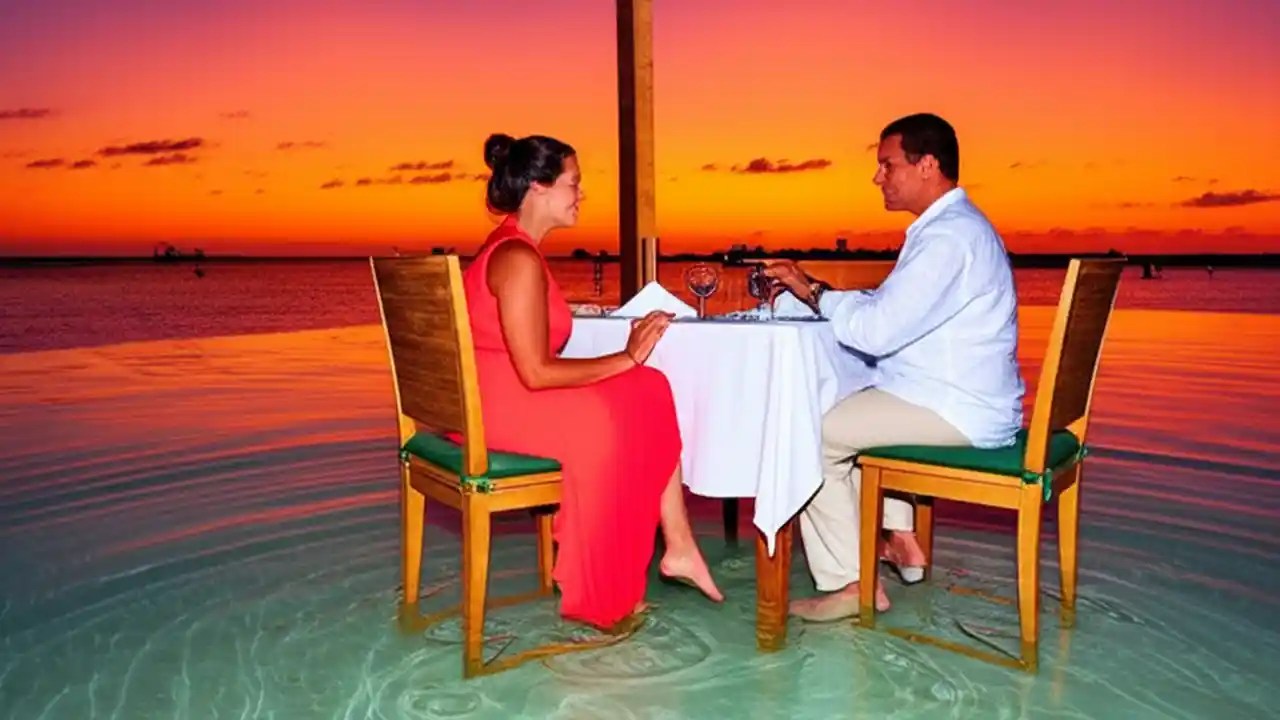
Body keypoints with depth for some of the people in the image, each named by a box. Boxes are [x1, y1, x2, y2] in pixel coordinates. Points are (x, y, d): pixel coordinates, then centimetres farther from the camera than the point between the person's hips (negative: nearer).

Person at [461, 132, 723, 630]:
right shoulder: (519, 259, -19)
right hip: (502, 406, -10)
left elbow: (534, 359, 10)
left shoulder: (510, 248, 13)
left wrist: (624, 357, 3)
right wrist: (626, 359, -15)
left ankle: (678, 549, 5)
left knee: (651, 396, 4)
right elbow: (535, 373, -24)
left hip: (499, 396, 10)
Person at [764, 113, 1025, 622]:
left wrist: (813, 293, -10)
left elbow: (876, 329, -25)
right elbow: (888, 307, 17)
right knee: (846, 402, 27)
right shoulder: (952, 226, 15)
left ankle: (852, 584, -1)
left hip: (955, 412, -11)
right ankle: (901, 540, 23)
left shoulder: (949, 237, -21)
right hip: (963, 401, 11)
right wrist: (813, 292, 6)